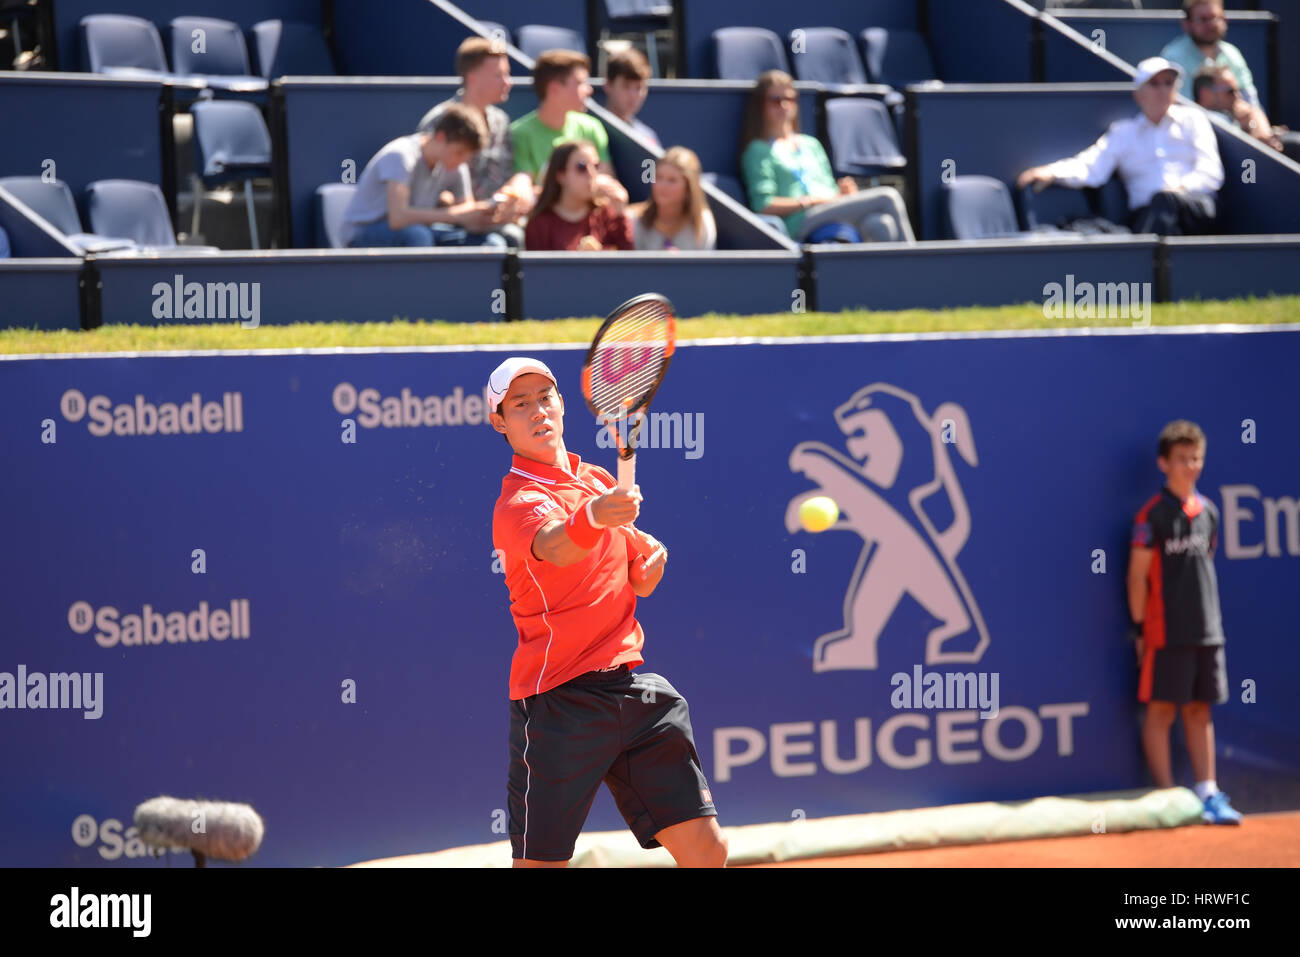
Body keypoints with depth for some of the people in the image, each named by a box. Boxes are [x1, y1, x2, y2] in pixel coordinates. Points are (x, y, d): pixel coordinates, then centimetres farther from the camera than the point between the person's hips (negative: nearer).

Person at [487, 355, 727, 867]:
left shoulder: (601, 482, 14)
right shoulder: (518, 503, -11)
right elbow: (555, 546, -36)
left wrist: (650, 561, 2)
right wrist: (593, 517, -57)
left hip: (630, 686, 7)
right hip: (560, 704, -7)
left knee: (705, 848, 0)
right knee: (541, 862, -7)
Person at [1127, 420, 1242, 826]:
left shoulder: (1207, 511, 10)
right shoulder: (1153, 515, -8)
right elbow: (1138, 574, -7)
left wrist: (1211, 617, 13)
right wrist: (1140, 628, -7)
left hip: (1206, 629, 6)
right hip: (1166, 632, -6)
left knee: (1200, 711, 9)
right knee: (1161, 710, -1)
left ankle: (1208, 793, 12)